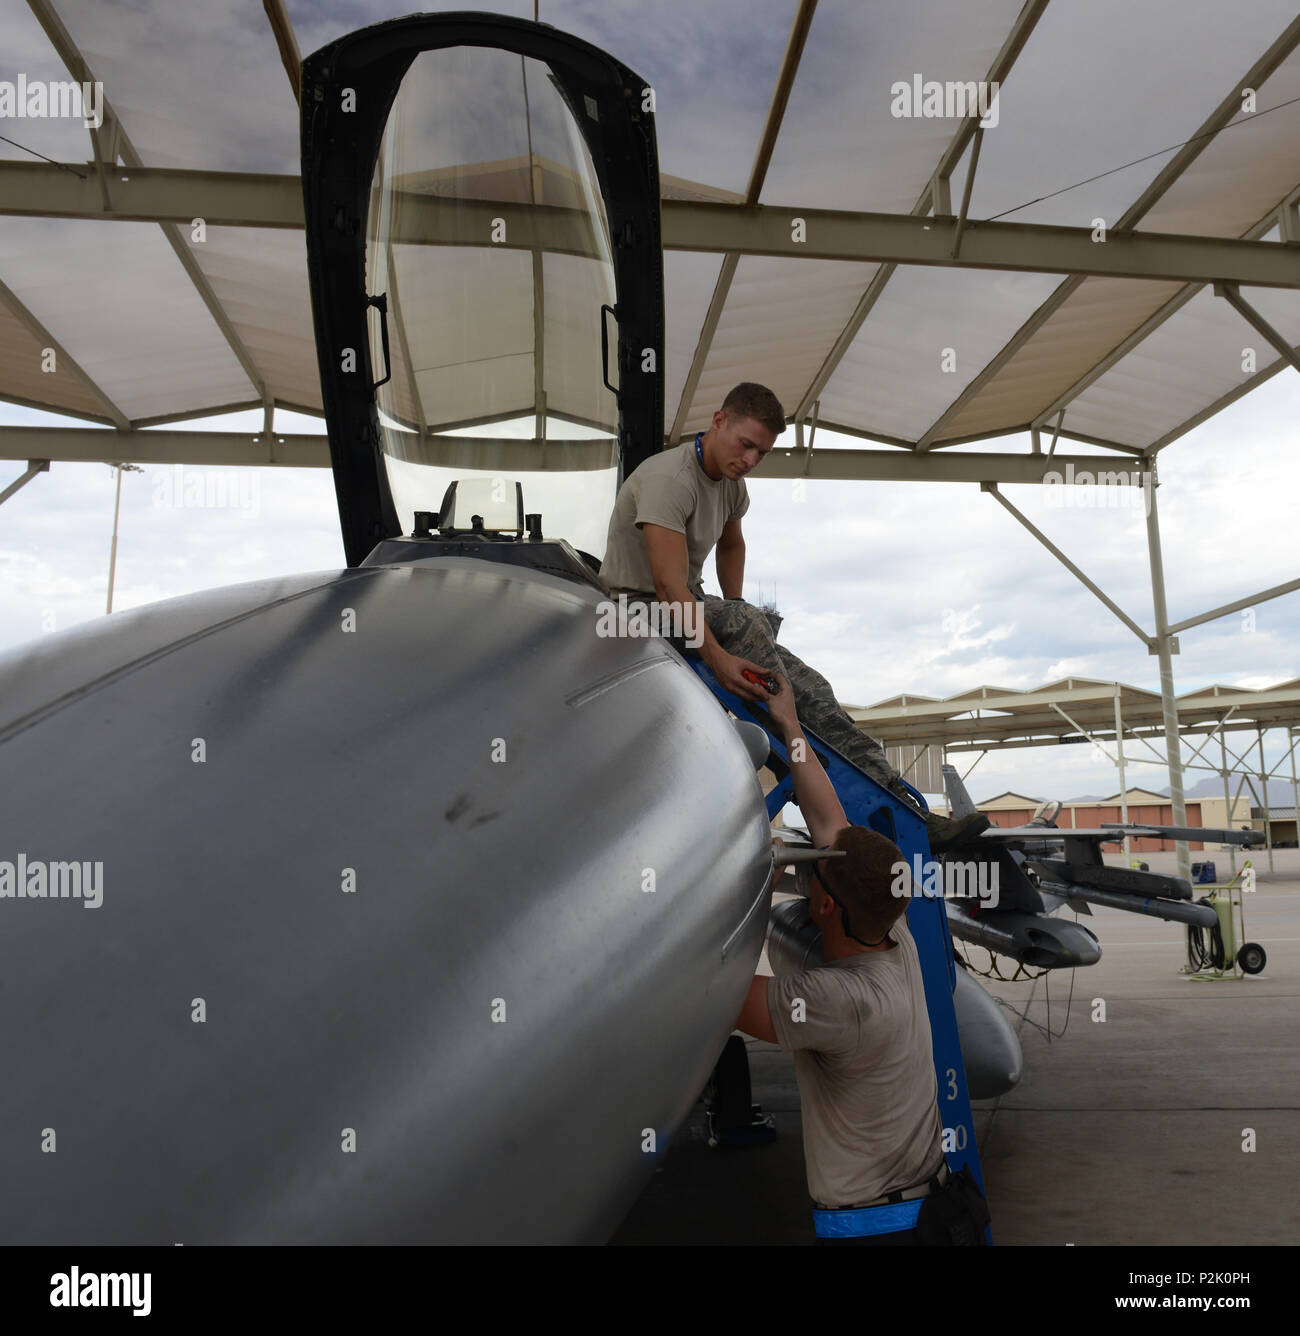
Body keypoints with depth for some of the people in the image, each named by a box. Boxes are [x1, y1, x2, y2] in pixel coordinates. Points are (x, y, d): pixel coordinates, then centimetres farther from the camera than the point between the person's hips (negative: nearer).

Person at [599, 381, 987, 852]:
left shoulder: (731, 482, 8)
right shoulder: (668, 478, -21)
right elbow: (669, 584, -31)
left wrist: (735, 614, 15)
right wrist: (718, 656, -40)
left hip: (690, 610, 8)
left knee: (809, 685, -13)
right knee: (748, 621, -37)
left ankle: (909, 812, -19)